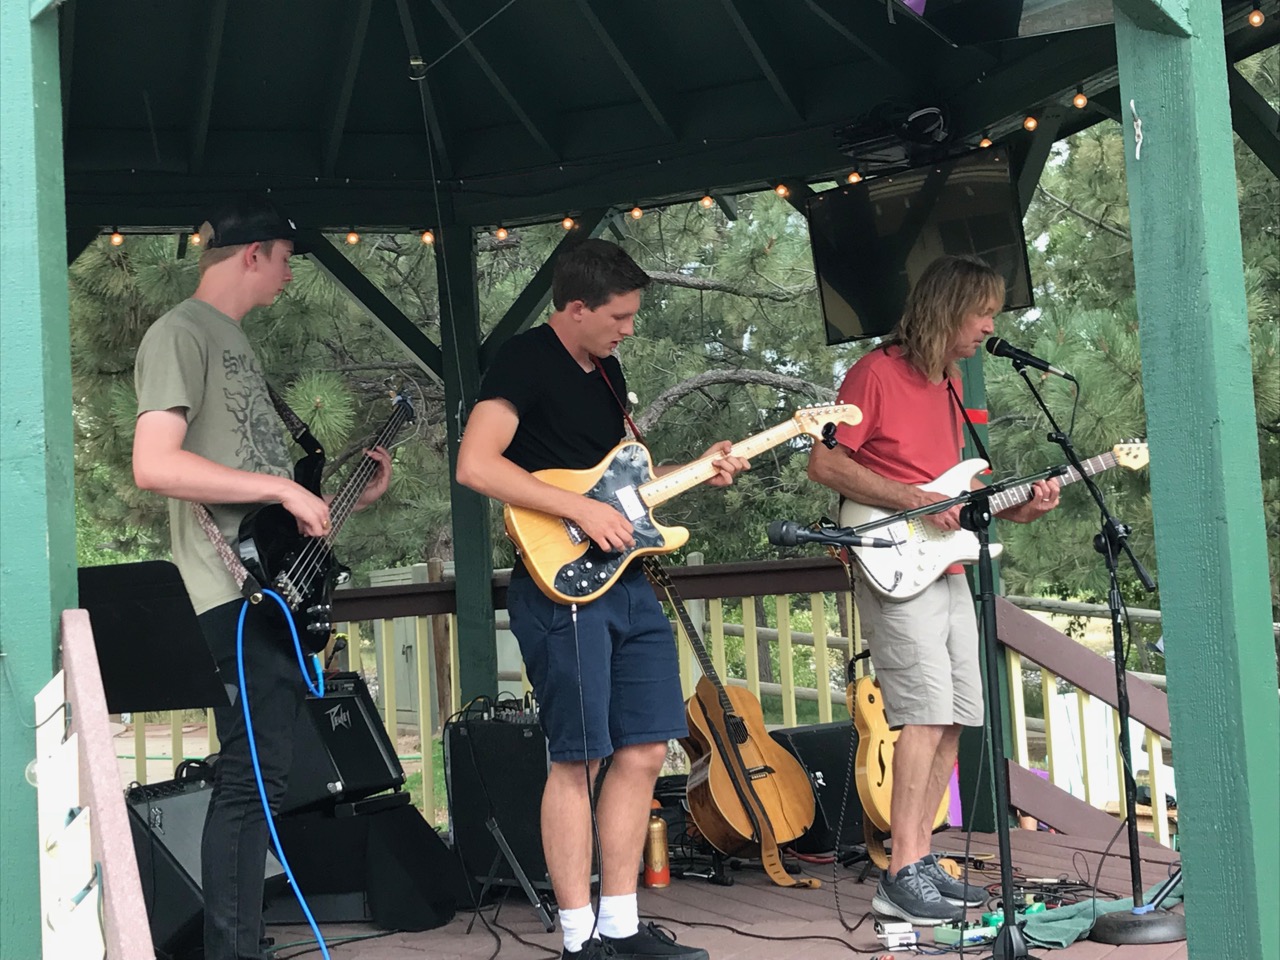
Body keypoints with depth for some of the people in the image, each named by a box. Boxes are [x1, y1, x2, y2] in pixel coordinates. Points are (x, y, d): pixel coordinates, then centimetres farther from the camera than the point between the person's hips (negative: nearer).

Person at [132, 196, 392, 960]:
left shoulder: (233, 338, 22)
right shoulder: (182, 333, -9)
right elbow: (154, 465, -22)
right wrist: (284, 489, -20)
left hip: (275, 585, 10)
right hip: (236, 592, -10)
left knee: (262, 770, 14)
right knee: (254, 775, -12)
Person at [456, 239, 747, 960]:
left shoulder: (606, 368, 17)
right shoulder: (526, 361, -10)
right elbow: (475, 466, -21)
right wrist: (581, 510, -21)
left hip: (625, 581, 9)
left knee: (645, 749, 8)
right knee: (579, 758, -4)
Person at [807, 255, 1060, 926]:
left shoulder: (948, 383, 19)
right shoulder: (877, 372, -8)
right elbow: (823, 463, -14)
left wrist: (1015, 507, 9)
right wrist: (916, 501, -18)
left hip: (946, 571, 9)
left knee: (953, 719, 7)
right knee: (928, 712, -16)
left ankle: (919, 860, 13)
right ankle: (903, 877, -14)